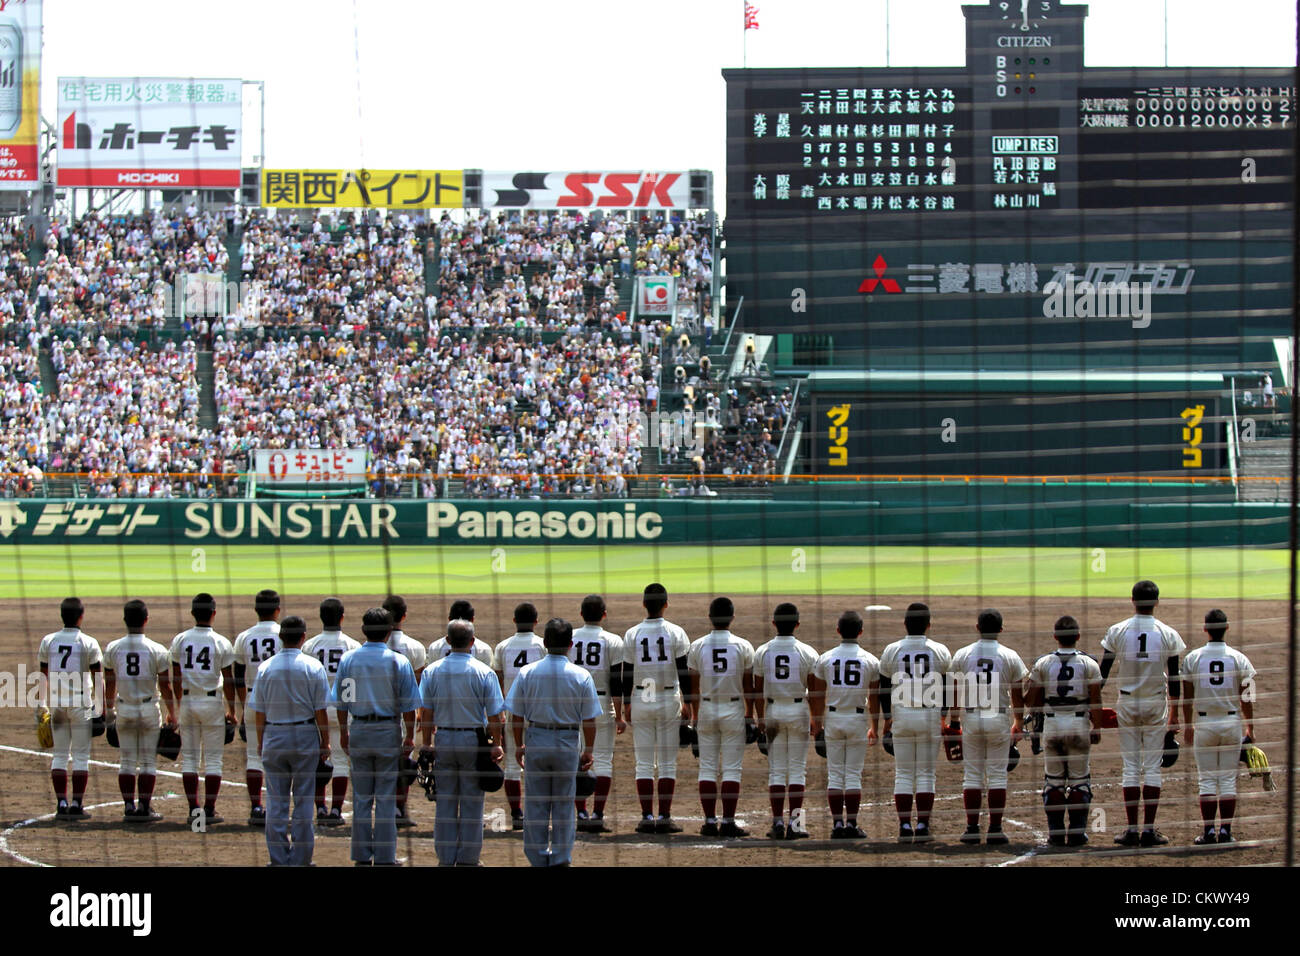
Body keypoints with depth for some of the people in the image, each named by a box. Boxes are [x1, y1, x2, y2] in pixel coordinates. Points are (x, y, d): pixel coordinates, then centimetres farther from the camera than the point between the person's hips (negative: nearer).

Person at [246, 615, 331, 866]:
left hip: (273, 737, 2)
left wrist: (260, 743, 13)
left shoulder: (266, 667, -1)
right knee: (303, 800, 4)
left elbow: (259, 712, 2)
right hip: (305, 736, -1)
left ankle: (278, 859, 7)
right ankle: (300, 858, 5)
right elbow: (320, 711, -6)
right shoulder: (313, 667, -6)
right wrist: (325, 743, 3)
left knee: (275, 801, 6)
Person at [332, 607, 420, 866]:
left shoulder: (348, 659, 1)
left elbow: (340, 702, 6)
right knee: (386, 799, 1)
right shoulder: (399, 662, -6)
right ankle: (384, 857, 2)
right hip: (388, 733, -2)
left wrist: (343, 732, 16)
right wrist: (410, 737, 3)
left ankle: (362, 857, 11)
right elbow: (408, 705, -6)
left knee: (361, 798, 8)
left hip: (358, 732, 2)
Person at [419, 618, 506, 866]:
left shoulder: (432, 671, 0)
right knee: (472, 804, 4)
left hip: (444, 740, 2)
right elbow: (494, 715, -7)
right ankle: (468, 858, 6)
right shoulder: (484, 672, -7)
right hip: (474, 740, -2)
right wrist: (496, 744, 2)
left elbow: (425, 712, 2)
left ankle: (445, 858, 11)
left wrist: (426, 744, 10)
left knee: (445, 802, 8)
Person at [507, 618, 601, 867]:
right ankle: (561, 859, 9)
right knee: (564, 805, 7)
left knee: (536, 804, 8)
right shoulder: (581, 676, -6)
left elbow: (516, 715, 0)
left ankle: (538, 858, 11)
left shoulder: (527, 672, -3)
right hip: (568, 743, -1)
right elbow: (589, 719, -3)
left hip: (536, 741, 1)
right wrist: (588, 751, 7)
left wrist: (519, 745, 12)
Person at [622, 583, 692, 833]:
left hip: (641, 700, 1)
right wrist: (687, 703, 3)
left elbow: (627, 673, 2)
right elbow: (684, 671, -4)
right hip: (669, 700, -1)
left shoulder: (632, 634, -1)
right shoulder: (676, 633, -4)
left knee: (644, 764, 5)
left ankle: (647, 817, 1)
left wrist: (626, 704, 10)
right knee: (668, 763, 3)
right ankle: (664, 817, -1)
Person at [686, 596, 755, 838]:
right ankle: (728, 822, -3)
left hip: (706, 709, 1)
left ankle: (710, 822, 5)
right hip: (733, 710, -1)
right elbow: (748, 685, 0)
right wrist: (749, 714, 10)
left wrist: (694, 716, 13)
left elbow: (693, 685, 4)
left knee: (707, 768, 6)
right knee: (732, 769, 1)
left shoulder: (697, 646, 0)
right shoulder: (743, 646, -4)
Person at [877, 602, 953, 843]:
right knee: (926, 774, 4)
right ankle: (922, 826, 1)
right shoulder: (940, 652, -1)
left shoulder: (891, 651, 0)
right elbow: (948, 688, 3)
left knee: (903, 774, 6)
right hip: (930, 716, -1)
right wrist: (945, 716, 13)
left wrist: (887, 717, 18)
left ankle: (905, 826, 1)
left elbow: (884, 688, 7)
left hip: (901, 716, 1)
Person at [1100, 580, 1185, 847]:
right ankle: (1149, 830, 0)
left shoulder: (1117, 631, -4)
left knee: (1130, 767, 4)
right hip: (1156, 704, 0)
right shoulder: (1168, 634, -3)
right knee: (1152, 767, 3)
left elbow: (1103, 672, -2)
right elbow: (1174, 677, 0)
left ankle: (1132, 830, 1)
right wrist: (1174, 713, 9)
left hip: (1127, 704, 0)